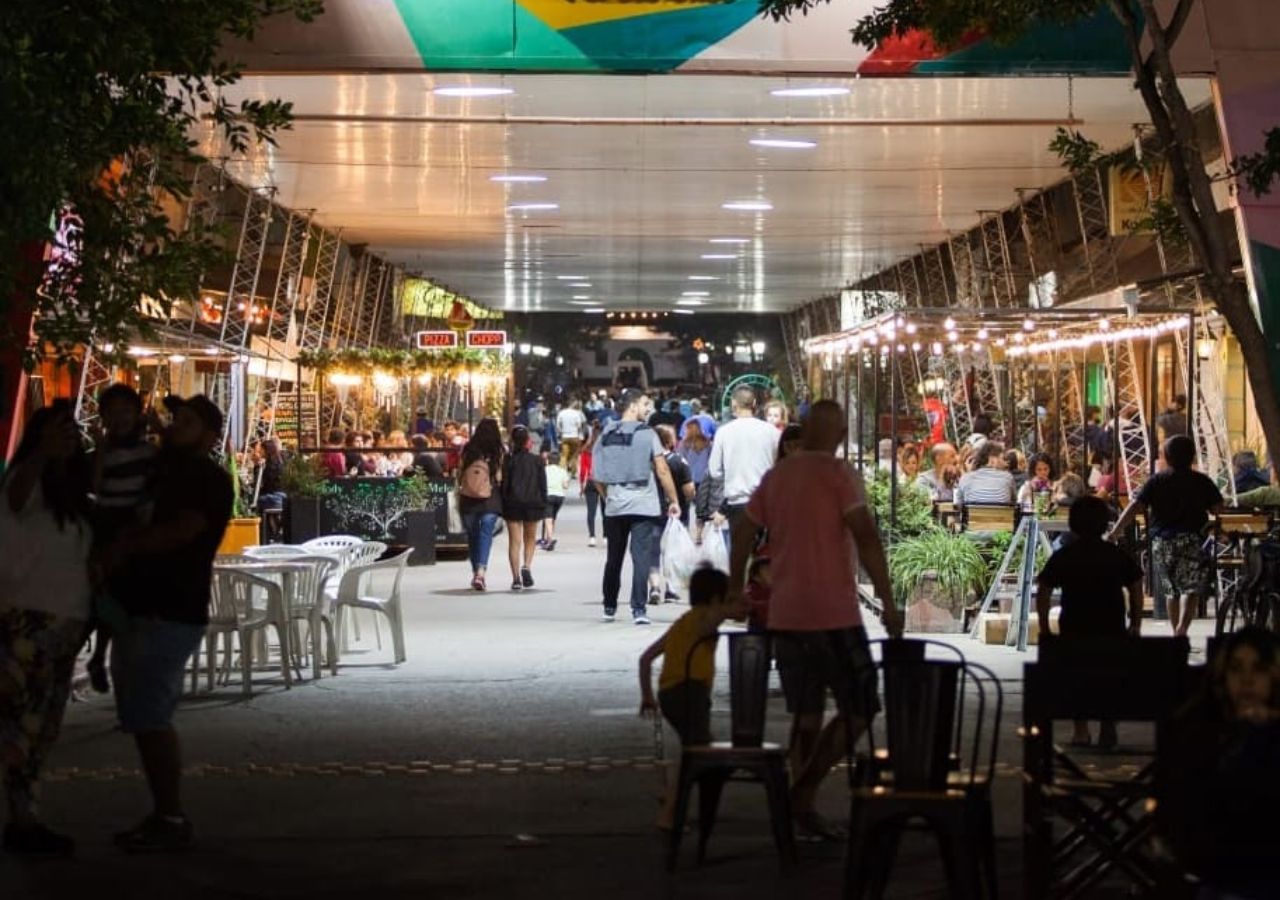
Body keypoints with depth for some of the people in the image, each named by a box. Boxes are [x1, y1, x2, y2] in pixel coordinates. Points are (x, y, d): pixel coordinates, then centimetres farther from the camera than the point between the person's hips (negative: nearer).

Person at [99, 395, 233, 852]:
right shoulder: (164, 470, 20)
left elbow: (182, 531, -20)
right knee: (144, 718, 10)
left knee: (149, 717, -11)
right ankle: (162, 815, 17)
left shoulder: (210, 480, -6)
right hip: (139, 607, 9)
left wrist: (125, 546, -13)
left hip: (170, 613, -9)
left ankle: (173, 820, -6)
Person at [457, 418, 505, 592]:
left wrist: (459, 493, 11)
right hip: (490, 500, -2)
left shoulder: (467, 451, 1)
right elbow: (502, 477, -4)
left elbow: (459, 475, 4)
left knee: (472, 535, 14)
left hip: (468, 499, 2)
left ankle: (476, 572, 21)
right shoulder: (499, 452, -5)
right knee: (486, 534, -4)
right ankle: (481, 570, -22)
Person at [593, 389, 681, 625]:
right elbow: (662, 471, -7)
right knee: (641, 556, -5)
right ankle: (639, 609, -11)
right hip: (643, 506, -4)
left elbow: (596, 475, 10)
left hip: (614, 507, 4)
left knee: (614, 558, 14)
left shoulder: (605, 435, 7)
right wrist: (674, 500, 0)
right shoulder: (646, 434, -5)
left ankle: (609, 608, 22)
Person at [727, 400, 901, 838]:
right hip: (833, 614, -6)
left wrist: (735, 589, 29)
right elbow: (866, 538, -17)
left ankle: (798, 814, 13)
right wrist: (888, 602, -14)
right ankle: (805, 790, -9)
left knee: (806, 713, 13)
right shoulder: (839, 474, -8)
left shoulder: (776, 476, 11)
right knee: (857, 710, 3)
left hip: (785, 616, 7)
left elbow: (742, 534, 17)